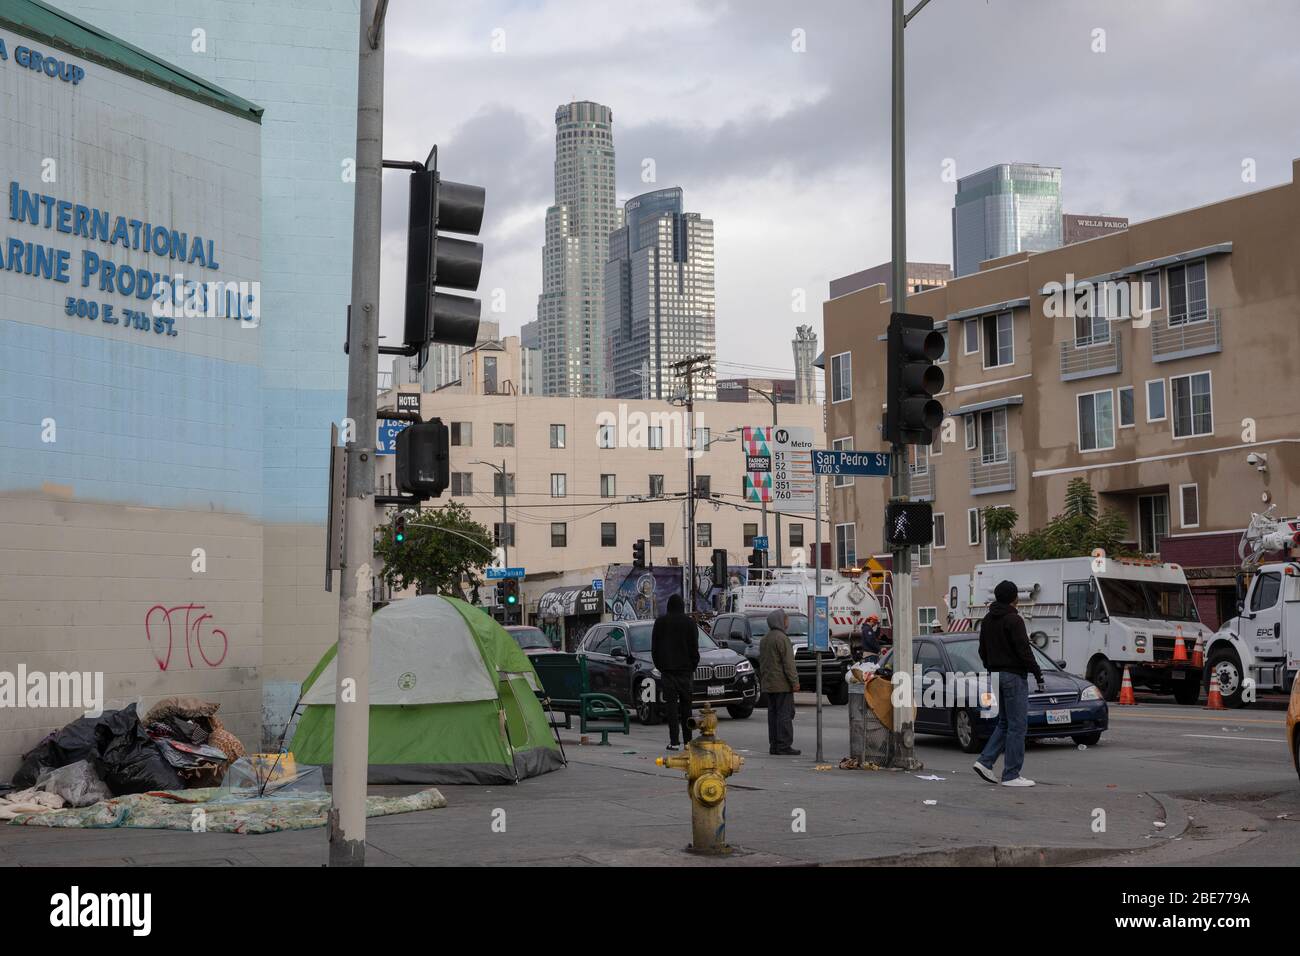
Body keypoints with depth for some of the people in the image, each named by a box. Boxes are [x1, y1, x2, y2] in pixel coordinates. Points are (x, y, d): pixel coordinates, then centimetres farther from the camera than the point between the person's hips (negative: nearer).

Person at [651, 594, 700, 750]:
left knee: (671, 704, -3)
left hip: (667, 669, 0)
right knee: (686, 705, 8)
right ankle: (687, 740, 10)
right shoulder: (690, 623, -1)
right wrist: (693, 666, 11)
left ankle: (674, 741, -9)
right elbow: (694, 649, 0)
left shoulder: (660, 623, 2)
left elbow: (654, 648, 5)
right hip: (685, 669, 0)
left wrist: (659, 666, 13)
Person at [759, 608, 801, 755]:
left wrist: (762, 680, 25)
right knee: (785, 714, -7)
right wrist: (794, 681, -16)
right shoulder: (781, 638, -14)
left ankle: (773, 745, 11)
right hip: (782, 684, -9)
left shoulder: (764, 639, 16)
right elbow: (788, 663, -17)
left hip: (768, 684, 9)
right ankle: (783, 746, -10)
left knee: (773, 714, 10)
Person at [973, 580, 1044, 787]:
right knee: (1017, 725, -4)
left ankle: (985, 761, 4)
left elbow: (982, 651, 17)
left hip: (996, 675, 9)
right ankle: (1011, 775, -4)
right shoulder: (1013, 620, -14)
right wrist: (1038, 674, -13)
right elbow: (1023, 650, -18)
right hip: (1014, 676, -9)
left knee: (1004, 723, 17)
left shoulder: (987, 620, 12)